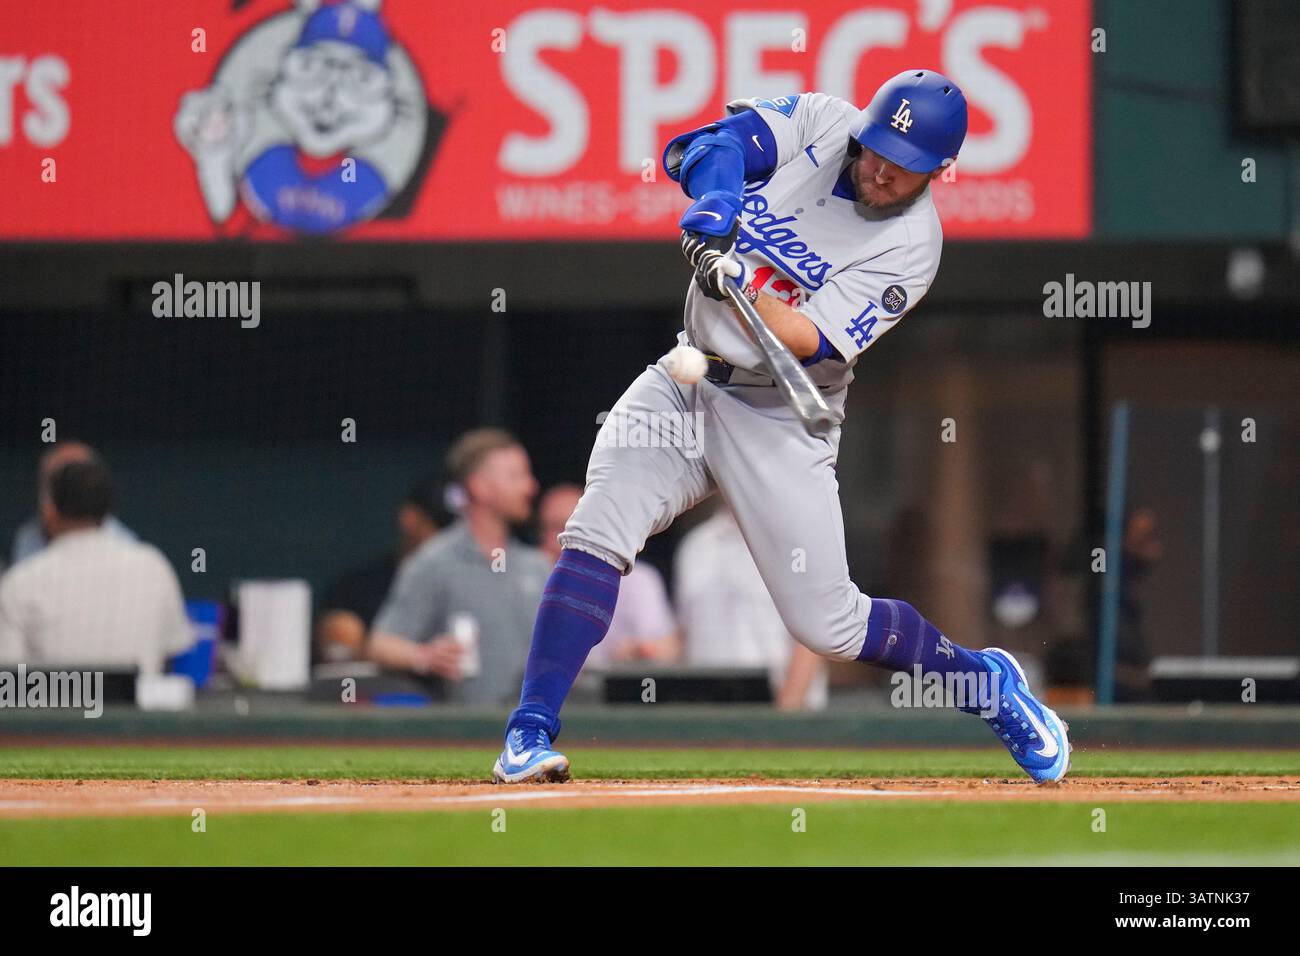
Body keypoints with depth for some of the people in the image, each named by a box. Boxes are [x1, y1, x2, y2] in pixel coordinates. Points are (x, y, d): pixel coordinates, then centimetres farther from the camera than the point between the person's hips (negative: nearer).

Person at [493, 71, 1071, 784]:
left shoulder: (912, 244, -13)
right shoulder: (817, 123, -2)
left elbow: (810, 343, -22)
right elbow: (701, 148, -11)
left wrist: (734, 278, -37)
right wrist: (713, 207, -32)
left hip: (780, 423, -3)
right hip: (685, 382, 3)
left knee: (827, 627, -3)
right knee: (597, 532, -18)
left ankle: (985, 682, 23)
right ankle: (530, 733, -17)